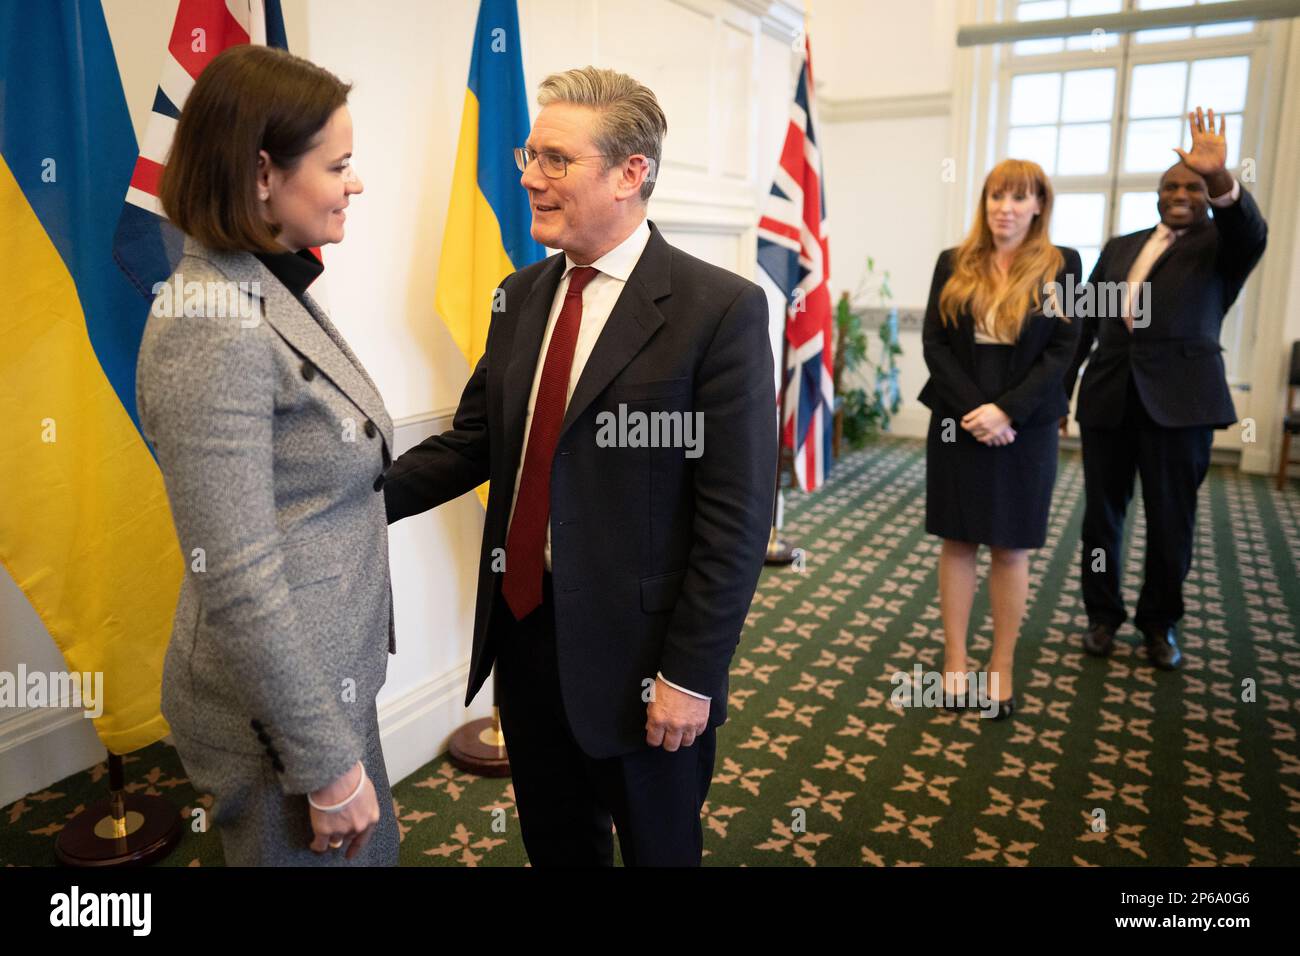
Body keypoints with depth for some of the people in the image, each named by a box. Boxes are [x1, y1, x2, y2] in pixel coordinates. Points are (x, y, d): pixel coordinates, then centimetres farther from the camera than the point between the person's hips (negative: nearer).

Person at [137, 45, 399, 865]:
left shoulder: (274, 291, 3)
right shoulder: (215, 332, -24)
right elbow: (239, 584, -25)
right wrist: (328, 765, -17)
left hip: (331, 675, 8)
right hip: (282, 706, -8)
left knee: (374, 850, 25)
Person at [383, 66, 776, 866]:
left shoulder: (720, 308, -15)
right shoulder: (521, 295, 6)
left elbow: (736, 513, -16)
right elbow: (472, 440, 7)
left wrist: (690, 675, -15)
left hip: (635, 650, -5)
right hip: (522, 626, 6)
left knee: (657, 847, 19)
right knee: (553, 842, 24)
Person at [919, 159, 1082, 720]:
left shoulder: (1061, 265, 1)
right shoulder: (954, 264, 5)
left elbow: (1062, 350, -4)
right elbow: (934, 343, -1)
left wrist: (1006, 410, -16)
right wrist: (974, 406, -13)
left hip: (1025, 426, -1)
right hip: (957, 423, 1)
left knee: (1012, 548, 5)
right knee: (957, 542, 6)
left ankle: (1002, 668, 16)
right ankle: (955, 661, 16)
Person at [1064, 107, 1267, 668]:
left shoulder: (1221, 246, 5)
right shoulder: (1119, 248, 16)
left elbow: (1251, 233, -20)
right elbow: (1083, 323, 14)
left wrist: (1220, 177, -38)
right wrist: (1059, 389, 8)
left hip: (1179, 399, -3)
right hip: (1109, 397, 3)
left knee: (1171, 520, 5)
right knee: (1102, 515, 8)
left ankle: (1160, 623, 21)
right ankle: (1103, 615, 23)